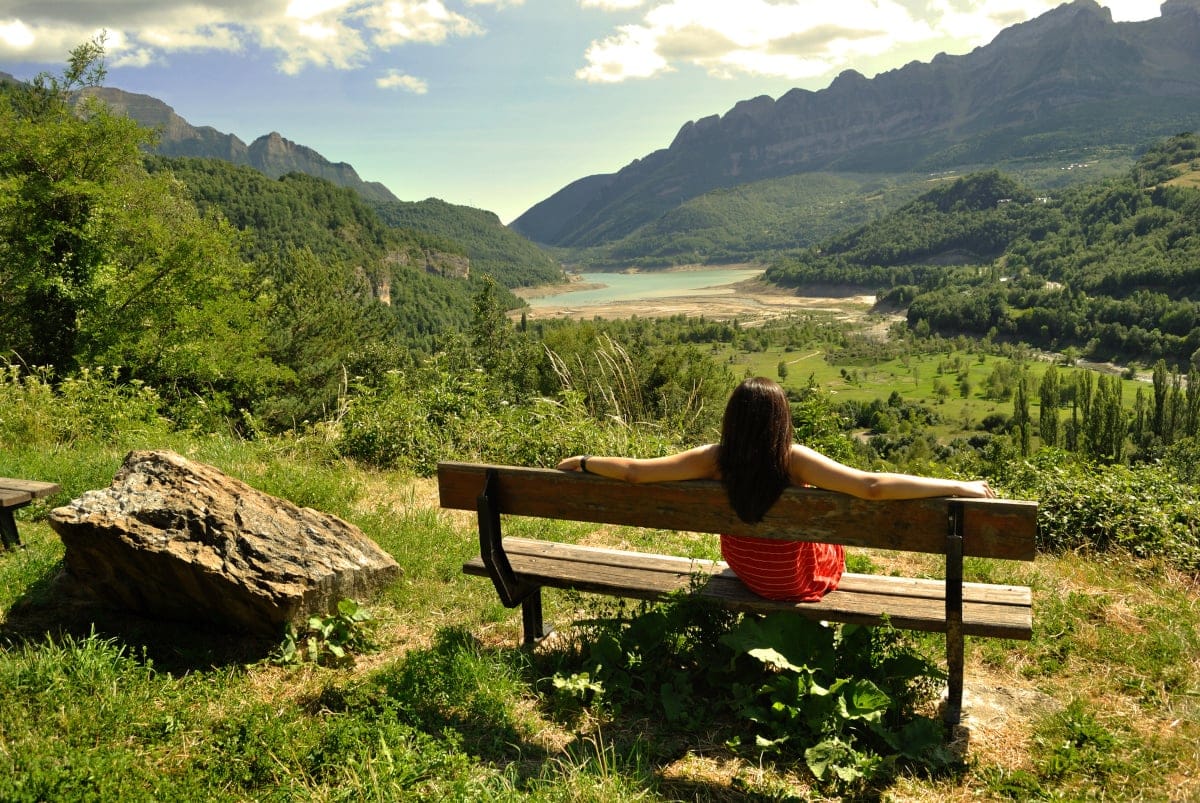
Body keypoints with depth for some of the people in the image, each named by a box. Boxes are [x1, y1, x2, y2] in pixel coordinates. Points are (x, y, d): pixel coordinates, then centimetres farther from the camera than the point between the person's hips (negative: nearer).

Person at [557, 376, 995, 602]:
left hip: (743, 569, 3)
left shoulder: (713, 459, -23)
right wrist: (958, 487, -32)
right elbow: (873, 485, -39)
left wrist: (583, 462, -5)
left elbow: (633, 470, -22)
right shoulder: (795, 461, -32)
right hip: (796, 579, -3)